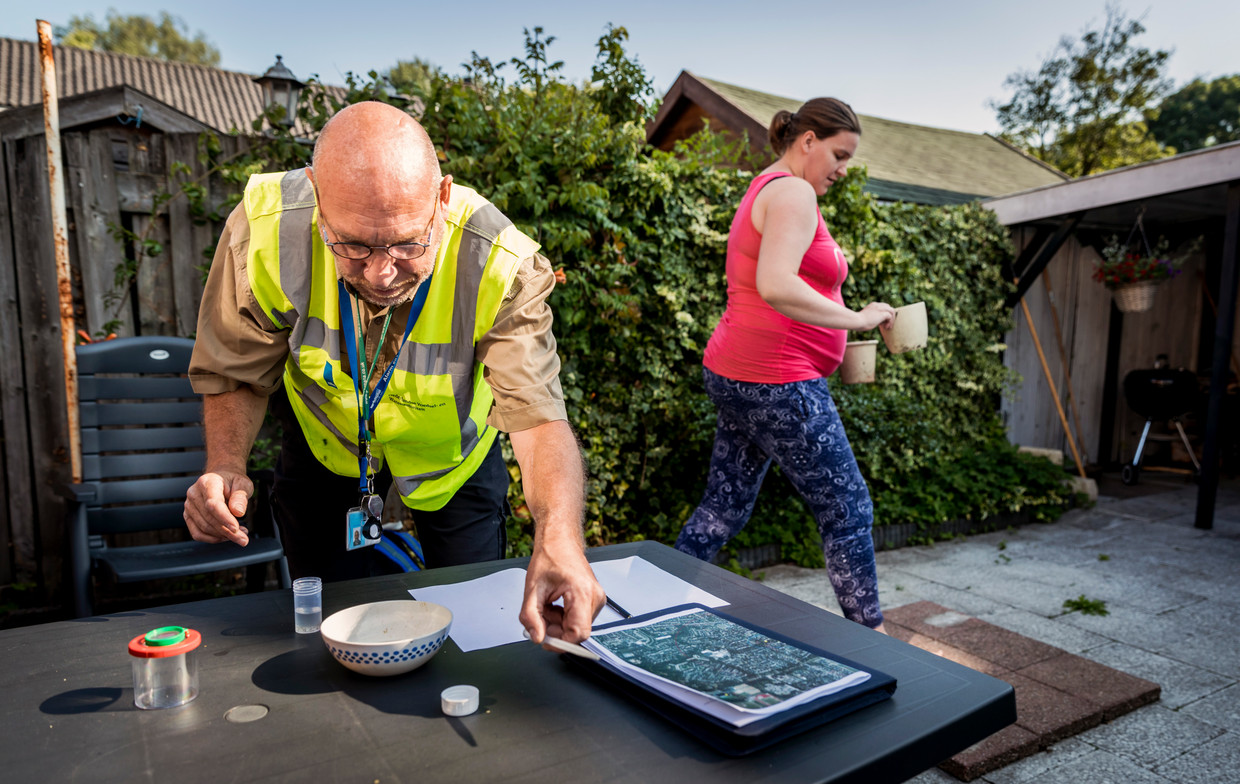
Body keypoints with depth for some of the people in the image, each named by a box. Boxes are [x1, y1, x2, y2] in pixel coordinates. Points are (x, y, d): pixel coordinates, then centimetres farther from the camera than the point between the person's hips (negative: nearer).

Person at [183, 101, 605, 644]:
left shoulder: (500, 265, -37)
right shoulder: (265, 231, -31)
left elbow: (539, 416, -43)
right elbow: (235, 373, -15)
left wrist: (560, 541, -60)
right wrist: (226, 466, -34)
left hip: (453, 453, 0)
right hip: (324, 448, 1)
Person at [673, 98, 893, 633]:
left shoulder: (764, 190, 21)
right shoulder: (793, 192, -11)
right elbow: (775, 286, -28)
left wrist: (833, 341, 18)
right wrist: (855, 318, -19)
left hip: (735, 375, 10)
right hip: (777, 382, -10)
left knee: (724, 508, 16)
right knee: (848, 512, 4)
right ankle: (870, 636, 19)